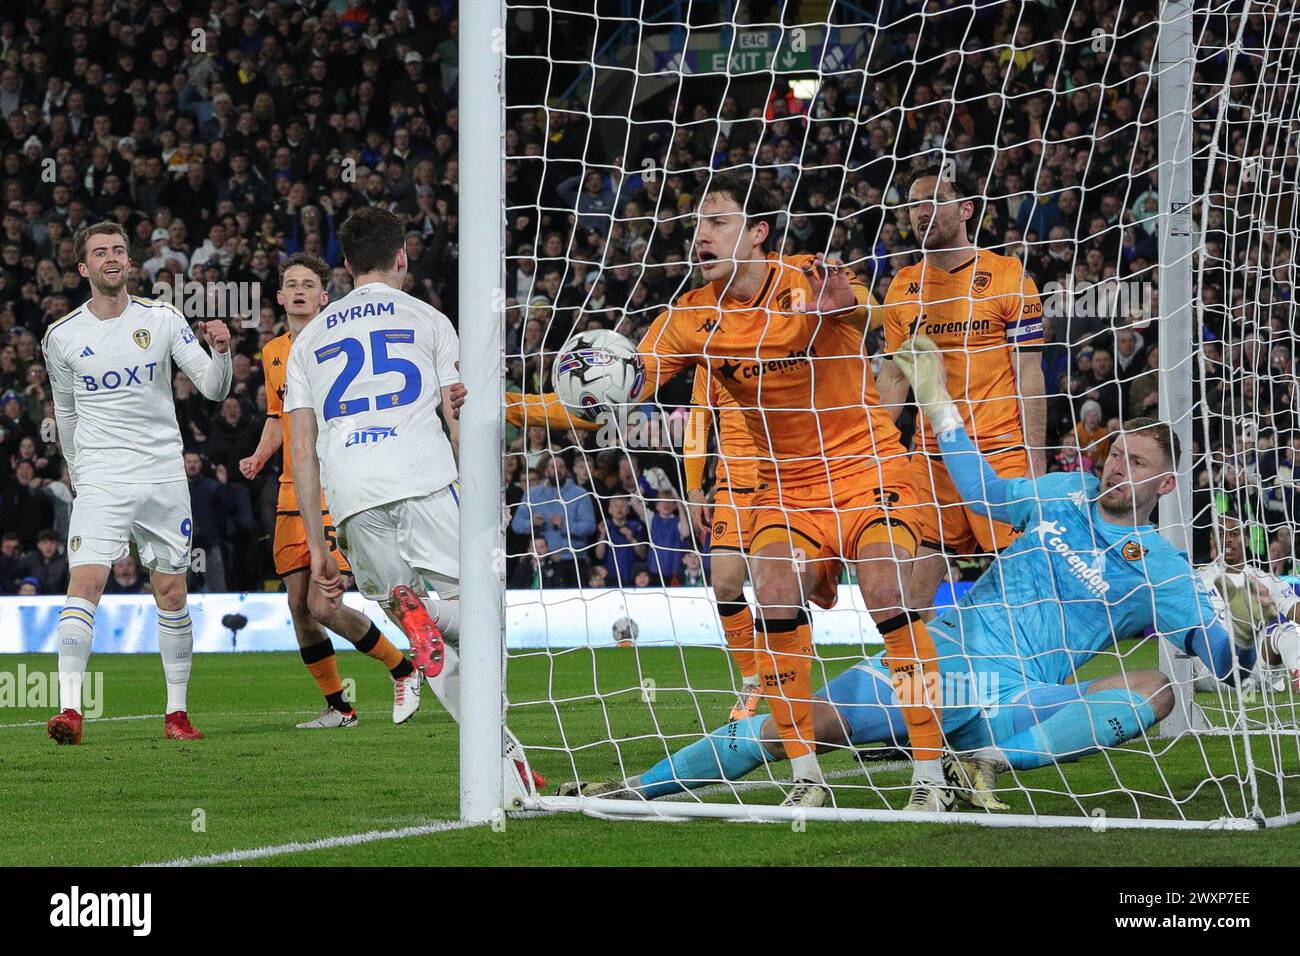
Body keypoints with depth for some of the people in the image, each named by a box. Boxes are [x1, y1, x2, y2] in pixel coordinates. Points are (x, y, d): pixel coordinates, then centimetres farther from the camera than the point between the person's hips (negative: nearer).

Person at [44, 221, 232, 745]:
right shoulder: (62, 336, 3)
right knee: (85, 583, -17)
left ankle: (177, 712, 13)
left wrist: (221, 351, -19)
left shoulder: (163, 320, 1)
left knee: (171, 593, 4)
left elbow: (214, 389, 0)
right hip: (99, 480, -1)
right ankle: (69, 709, -22)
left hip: (164, 475, 1)